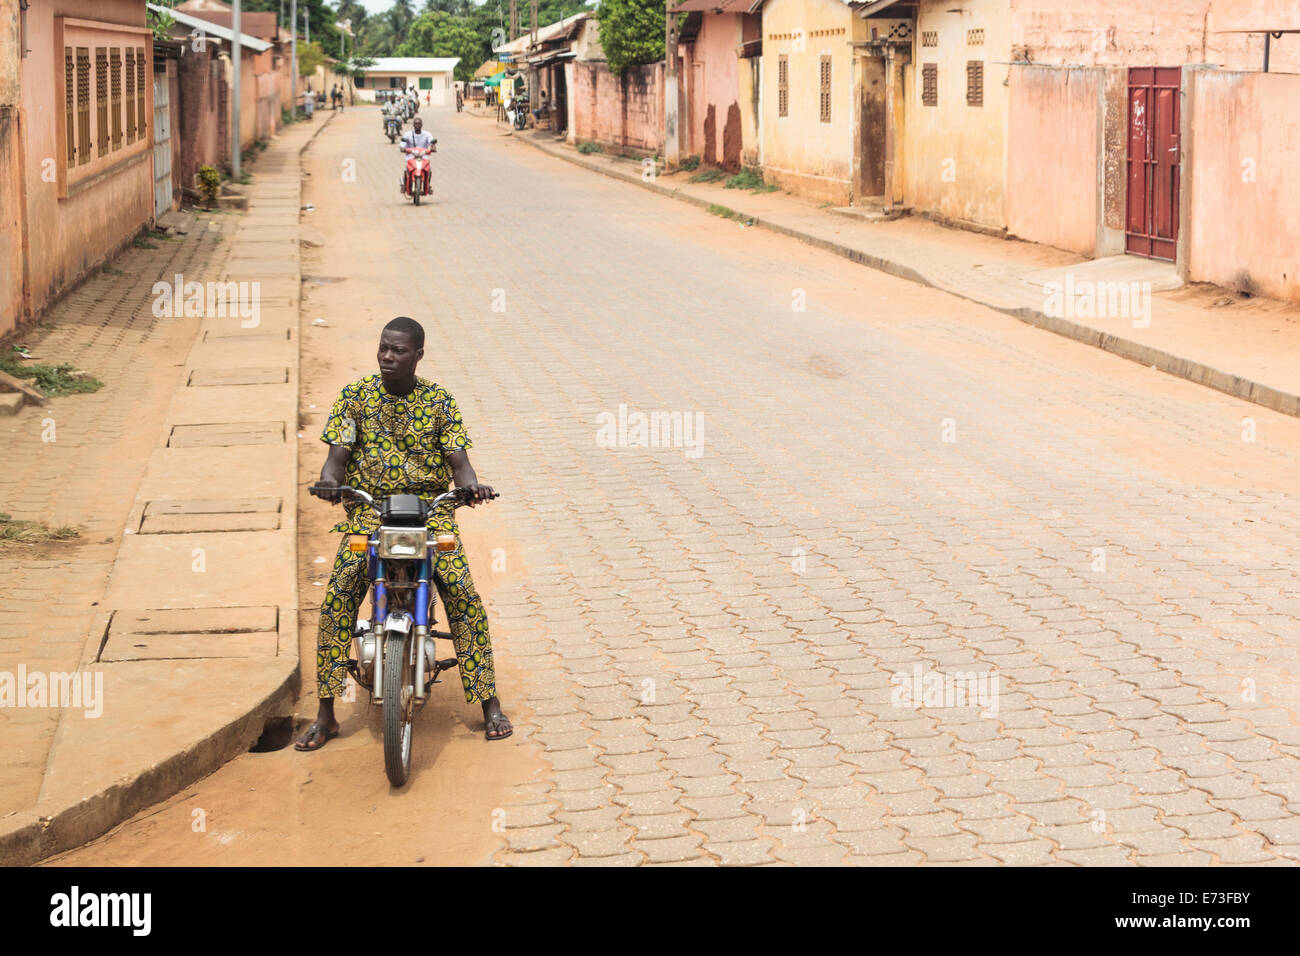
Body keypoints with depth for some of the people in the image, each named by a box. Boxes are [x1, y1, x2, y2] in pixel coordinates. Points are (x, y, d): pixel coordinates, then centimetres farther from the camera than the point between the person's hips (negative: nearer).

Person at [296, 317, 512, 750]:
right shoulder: (356, 396, 4)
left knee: (463, 594, -18)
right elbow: (338, 451, -2)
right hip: (369, 508, 0)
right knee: (337, 596, -19)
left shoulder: (439, 400, 4)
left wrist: (471, 485, -25)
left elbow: (458, 459, -2)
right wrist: (329, 479, -25)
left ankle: (490, 706, -7)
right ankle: (324, 716, -11)